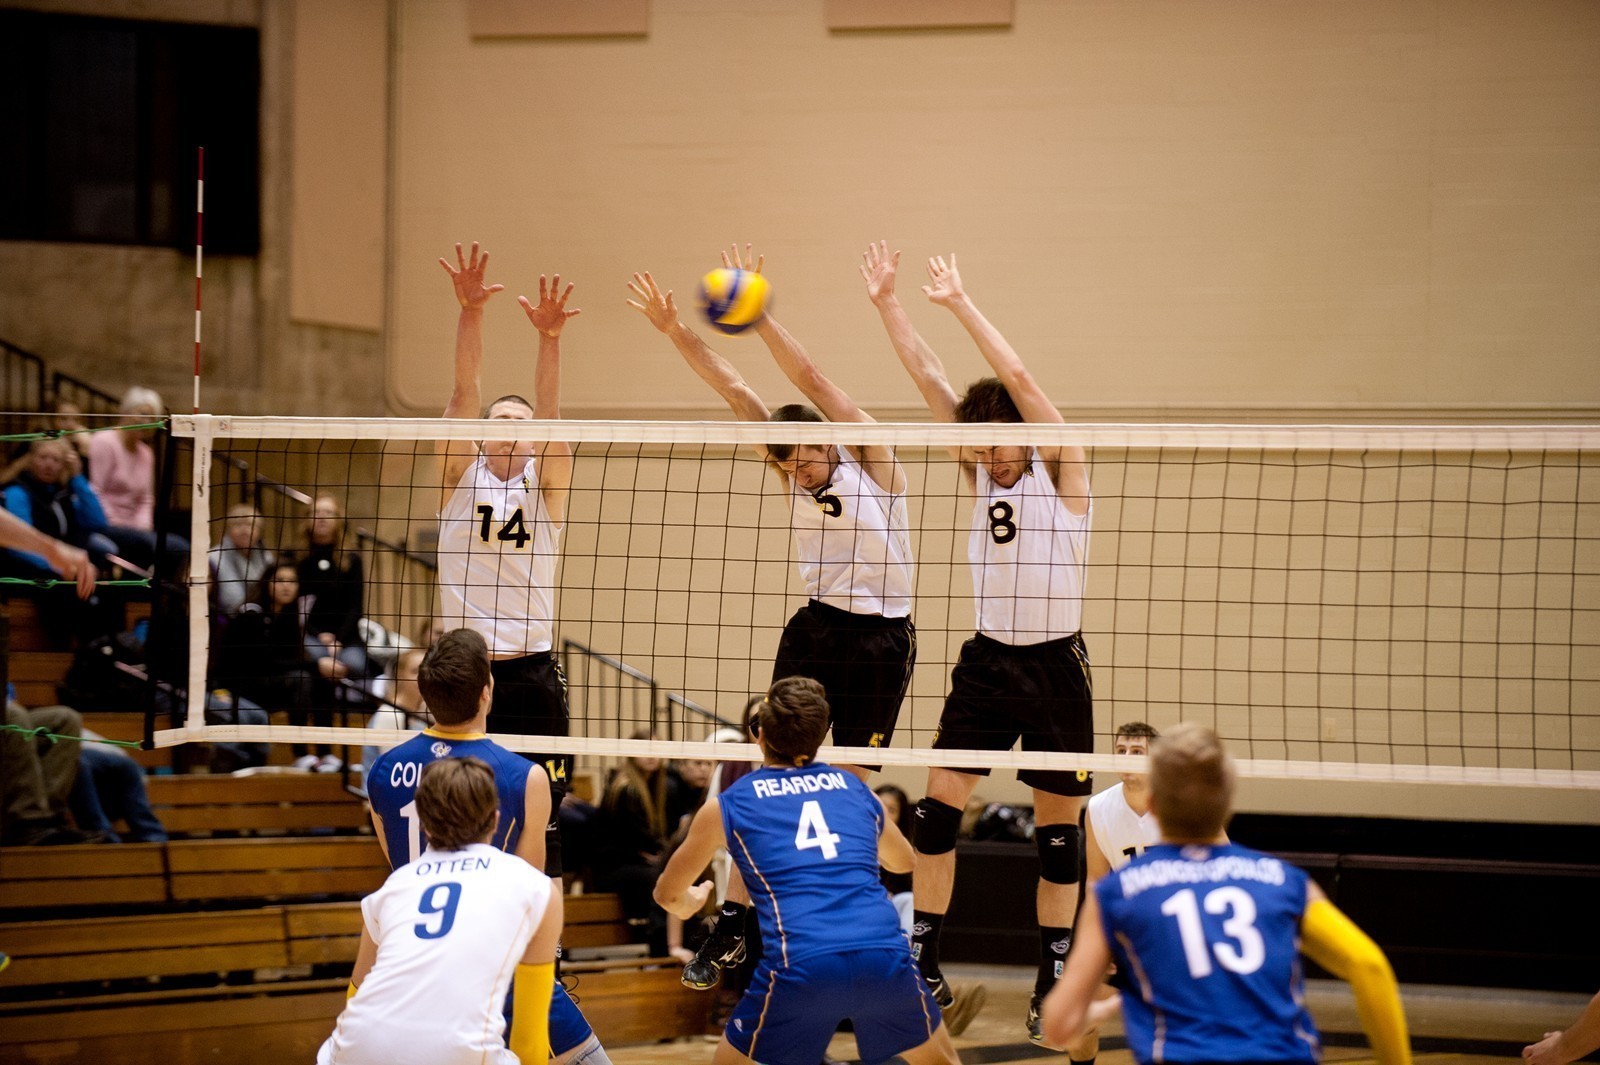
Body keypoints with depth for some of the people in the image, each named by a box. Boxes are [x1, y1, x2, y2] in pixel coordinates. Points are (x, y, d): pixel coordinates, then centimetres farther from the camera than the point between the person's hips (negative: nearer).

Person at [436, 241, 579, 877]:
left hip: (531, 675, 0)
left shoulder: (546, 484, 6)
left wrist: (549, 340, -28)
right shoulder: (460, 475, 6)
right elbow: (465, 390, -6)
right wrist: (470, 312, -19)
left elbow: (549, 412, -11)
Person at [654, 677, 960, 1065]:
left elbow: (668, 894, 28)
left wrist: (690, 903, 51)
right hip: (885, 957, 2)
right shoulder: (853, 787, 21)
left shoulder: (726, 805, 14)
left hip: (801, 965, -2)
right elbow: (903, 860, 42)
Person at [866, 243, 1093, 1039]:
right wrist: (886, 303, -7)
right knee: (938, 809, -5)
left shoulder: (1062, 471, -8)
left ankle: (1054, 981, 13)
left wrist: (959, 303, -19)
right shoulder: (981, 474, 4)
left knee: (1058, 831, 3)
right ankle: (923, 966, 1)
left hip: (1056, 667, -4)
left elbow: (1018, 379, -20)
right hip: (987, 662, 4)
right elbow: (928, 377, -1)